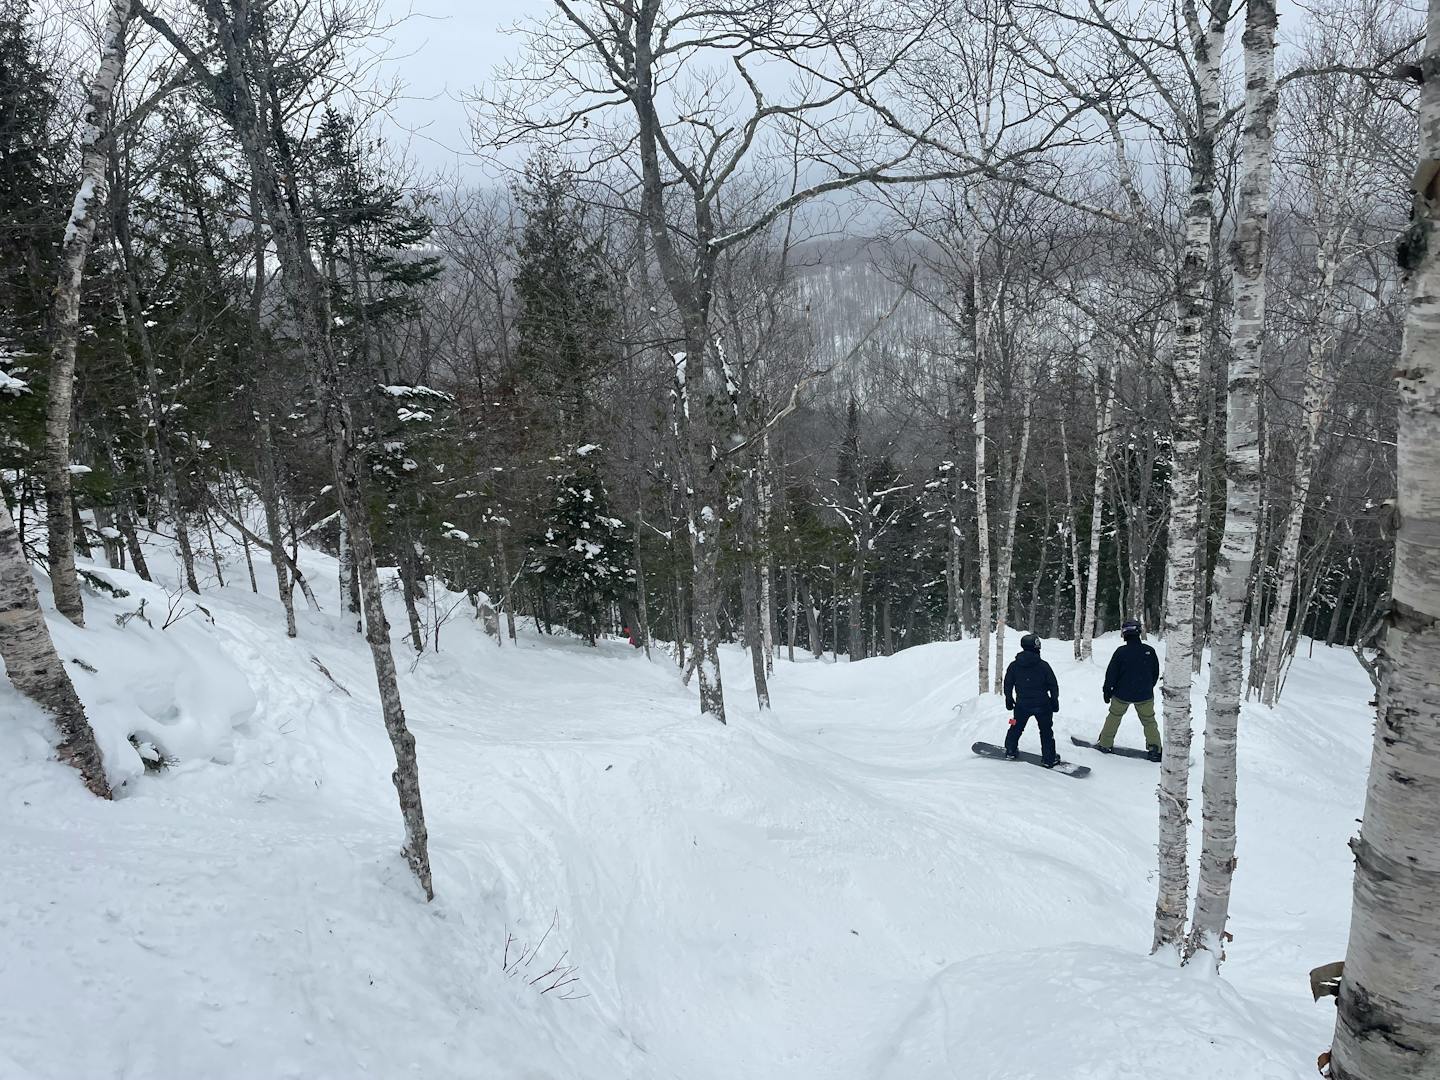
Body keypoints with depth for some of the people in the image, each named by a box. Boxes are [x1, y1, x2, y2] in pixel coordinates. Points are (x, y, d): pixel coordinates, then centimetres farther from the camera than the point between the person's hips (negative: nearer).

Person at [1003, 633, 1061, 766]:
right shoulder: (1043, 665, -12)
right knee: (1046, 731, 11)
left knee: (1016, 728, 20)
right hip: (1042, 705, -2)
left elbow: (1008, 684, 5)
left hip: (1022, 705, 2)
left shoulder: (1014, 666, -4)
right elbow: (1053, 685, -6)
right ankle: (1049, 759, 13)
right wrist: (1055, 701, 7)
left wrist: (1009, 700, 18)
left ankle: (1010, 751, 27)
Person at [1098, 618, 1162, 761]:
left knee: (1114, 717, 16)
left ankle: (1105, 744, 23)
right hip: (1145, 696, 1)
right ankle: (1154, 748, 9)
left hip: (1122, 694, -1)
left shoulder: (1121, 652, -17)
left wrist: (1107, 691, 3)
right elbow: (1156, 673, 6)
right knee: (1149, 720, 13)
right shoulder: (1149, 651, -9)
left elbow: (1111, 674, -10)